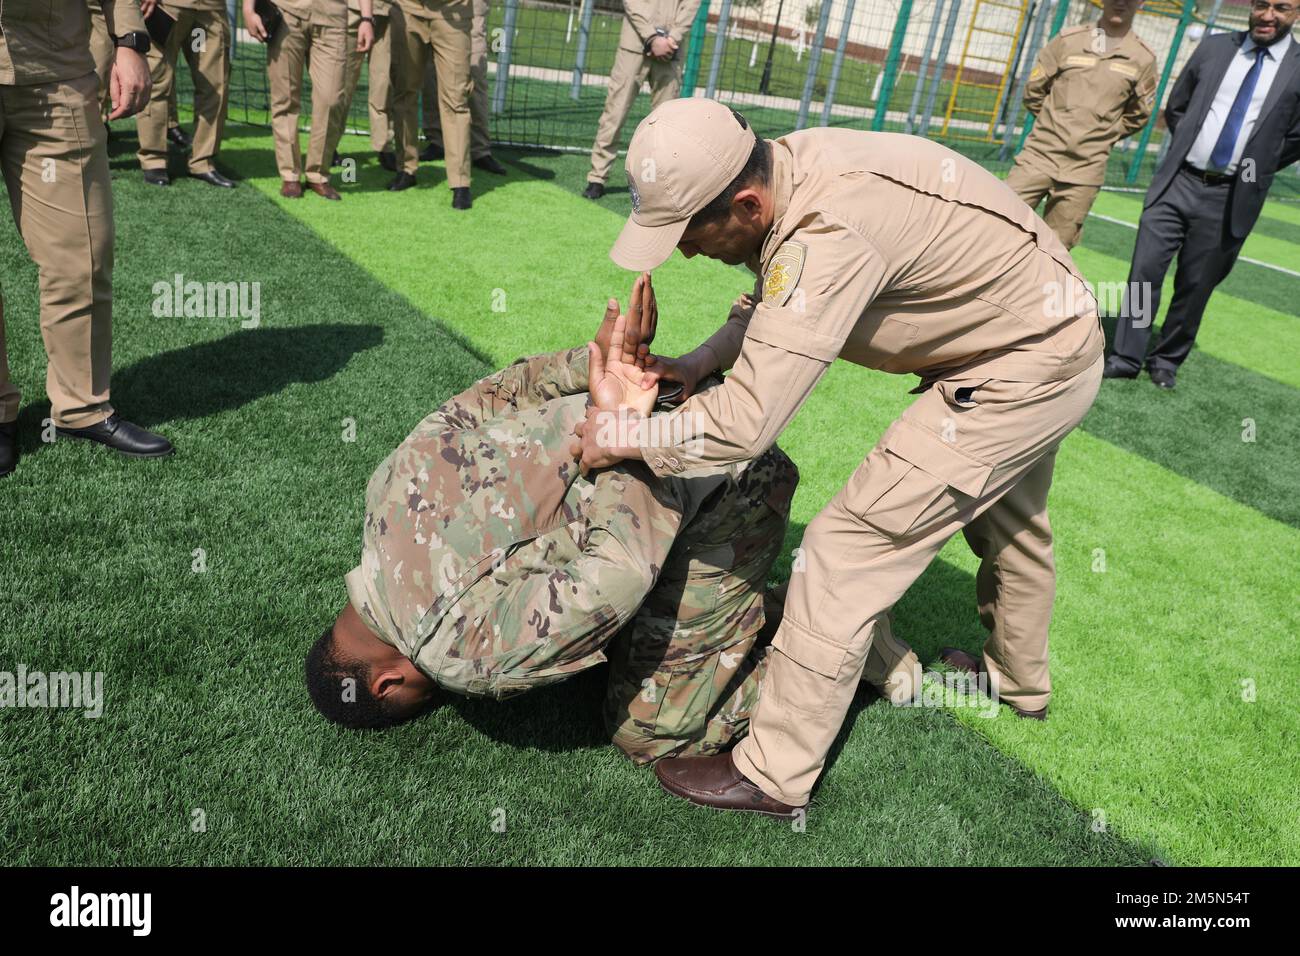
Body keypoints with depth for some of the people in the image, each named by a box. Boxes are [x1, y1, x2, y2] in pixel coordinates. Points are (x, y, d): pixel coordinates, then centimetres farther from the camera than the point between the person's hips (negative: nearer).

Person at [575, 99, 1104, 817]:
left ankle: (775, 776, 2)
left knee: (851, 544, -11)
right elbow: (775, 301, 8)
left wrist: (618, 437, -24)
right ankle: (1019, 679, 56)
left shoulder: (829, 234, -37)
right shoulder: (785, 165, -9)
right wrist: (701, 359, -7)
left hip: (1025, 370, -10)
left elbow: (745, 426, -37)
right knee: (1004, 520, 29)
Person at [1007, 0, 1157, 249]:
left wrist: (1102, 136, 10)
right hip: (1040, 154, 0)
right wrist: (1053, 125, 12)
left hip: (1085, 169, 0)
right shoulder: (1068, 40, 2)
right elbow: (1034, 90, 10)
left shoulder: (1144, 58, 3)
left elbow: (1138, 115, 14)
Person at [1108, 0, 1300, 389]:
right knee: (1144, 270, -4)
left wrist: (1255, 169, 4)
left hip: (1229, 199, -1)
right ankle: (1126, 356, 5)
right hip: (1176, 182, 1)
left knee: (1196, 285, 7)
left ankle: (1167, 360, 21)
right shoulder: (1214, 47, 6)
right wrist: (1189, 148, 9)